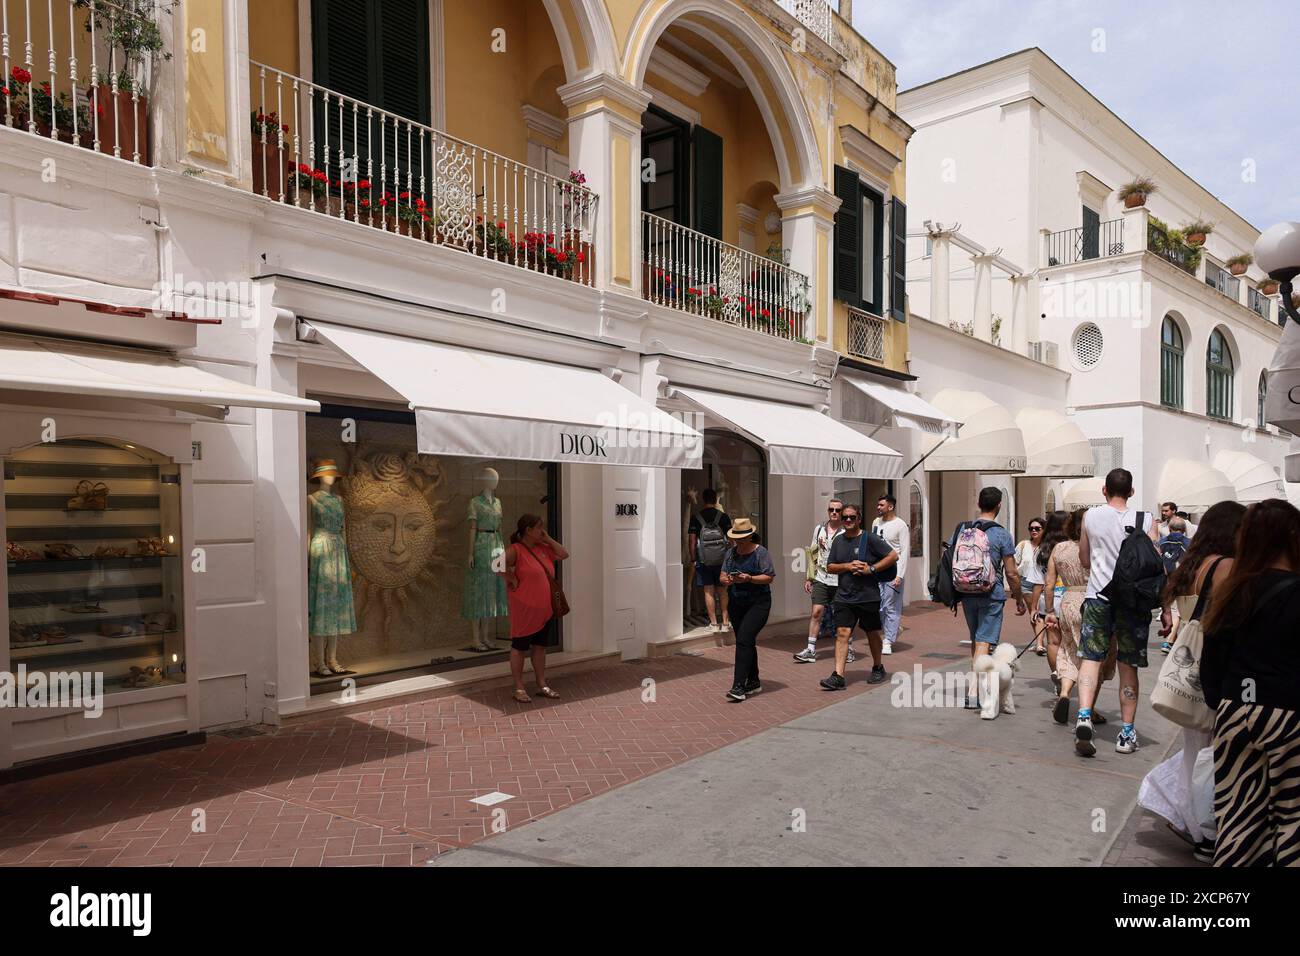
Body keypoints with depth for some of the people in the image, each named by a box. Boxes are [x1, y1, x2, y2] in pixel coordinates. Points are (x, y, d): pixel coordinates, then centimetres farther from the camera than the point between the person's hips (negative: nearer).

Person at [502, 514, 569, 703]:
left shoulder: (542, 548, 9)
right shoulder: (516, 550, -16)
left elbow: (564, 554, 9)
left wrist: (547, 539, 2)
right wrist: (512, 579, -20)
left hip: (543, 609, 8)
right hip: (524, 609, -8)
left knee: (539, 646, 14)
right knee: (519, 647, 4)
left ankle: (542, 686, 23)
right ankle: (519, 688, 14)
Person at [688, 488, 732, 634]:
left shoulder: (695, 518, -3)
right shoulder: (723, 516, -1)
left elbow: (692, 540, -4)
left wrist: (693, 558, 4)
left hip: (704, 560, -1)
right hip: (722, 560, 1)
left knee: (709, 592, 5)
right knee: (722, 591, 10)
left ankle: (714, 624, 6)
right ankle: (725, 622, 12)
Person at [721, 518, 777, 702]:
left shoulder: (761, 552, -7)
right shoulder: (731, 553, 10)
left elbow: (769, 577, -11)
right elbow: (722, 576, 9)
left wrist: (749, 578, -24)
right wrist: (726, 580, -14)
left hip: (758, 603, -6)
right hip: (737, 604, 6)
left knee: (743, 640, -16)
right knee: (747, 643, 13)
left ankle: (738, 686, -18)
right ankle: (753, 682, 27)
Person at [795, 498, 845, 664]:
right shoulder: (819, 529, 9)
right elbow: (813, 555, 13)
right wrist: (809, 578, 11)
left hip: (840, 580, -3)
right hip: (821, 579, 3)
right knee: (816, 612, -2)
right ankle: (811, 650, 3)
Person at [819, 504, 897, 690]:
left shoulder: (870, 539, -5)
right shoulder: (838, 541, 9)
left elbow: (894, 556, -8)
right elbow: (830, 567, 10)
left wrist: (871, 569, -16)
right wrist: (847, 566, -10)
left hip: (868, 596, -3)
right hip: (844, 596, 3)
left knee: (873, 634, 13)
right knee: (842, 633, -8)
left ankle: (878, 668, 35)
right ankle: (838, 676, -12)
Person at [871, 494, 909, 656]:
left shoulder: (900, 525, -7)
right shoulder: (876, 522, 12)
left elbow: (905, 552, -10)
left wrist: (899, 575, -16)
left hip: (892, 571, -6)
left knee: (891, 607, -2)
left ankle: (888, 641, 5)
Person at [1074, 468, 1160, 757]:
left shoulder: (1091, 516, 2)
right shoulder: (1145, 520, -1)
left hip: (1098, 595, 0)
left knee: (1090, 659, 0)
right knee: (1128, 667, 10)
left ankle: (1084, 716, -21)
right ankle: (1127, 732, 15)